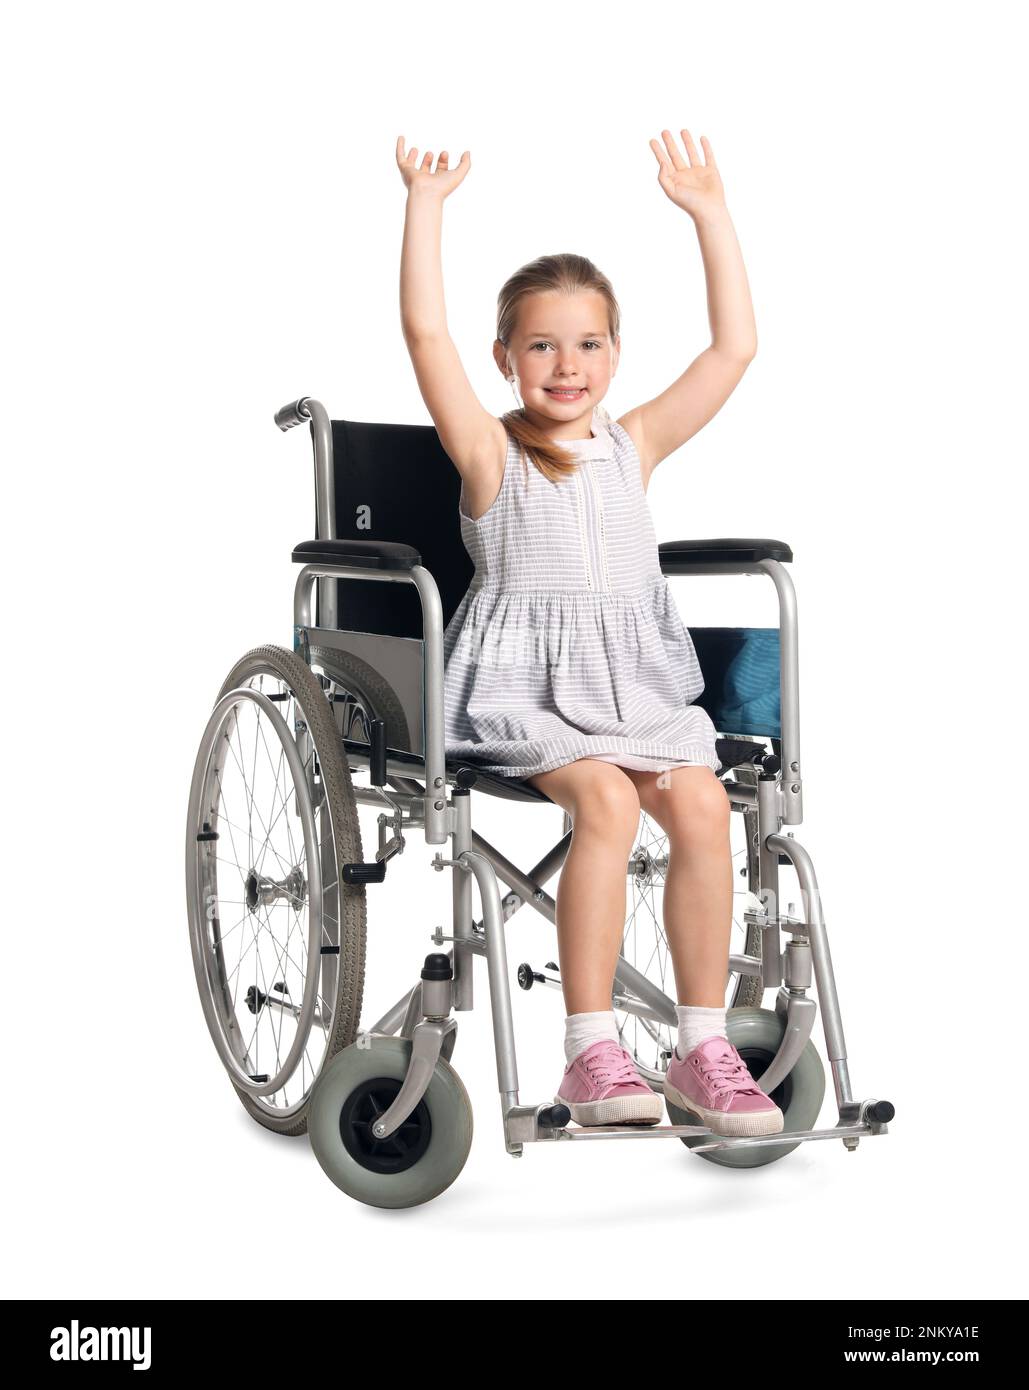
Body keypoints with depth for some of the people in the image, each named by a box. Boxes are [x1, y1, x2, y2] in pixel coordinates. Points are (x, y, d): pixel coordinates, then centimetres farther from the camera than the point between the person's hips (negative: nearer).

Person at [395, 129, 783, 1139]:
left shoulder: (634, 444, 14)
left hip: (637, 682, 4)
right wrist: (426, 204, -8)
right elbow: (425, 333, -10)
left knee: (699, 800, -22)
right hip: (525, 687, -4)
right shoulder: (490, 452, 3)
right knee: (606, 798, -30)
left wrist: (708, 213, 11)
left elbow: (734, 347, 11)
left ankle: (702, 1048, -12)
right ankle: (591, 1053, -25)